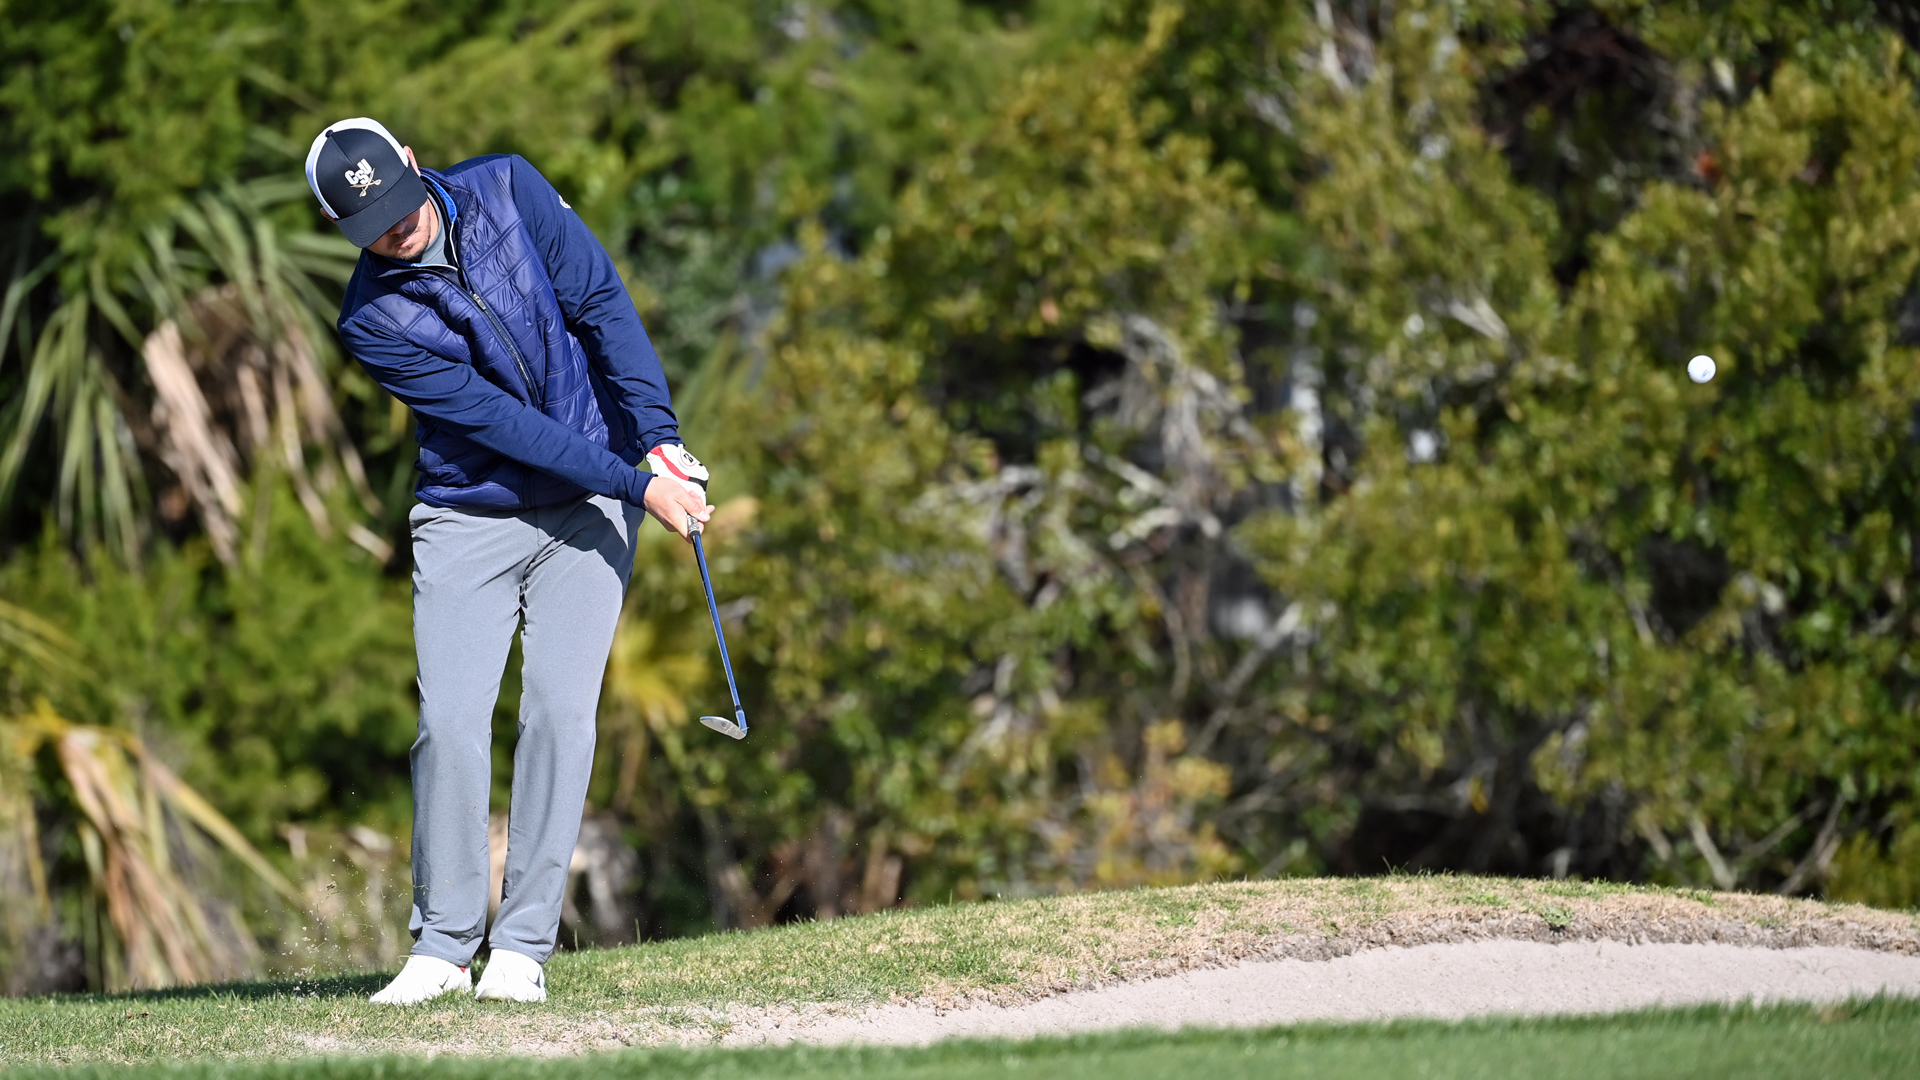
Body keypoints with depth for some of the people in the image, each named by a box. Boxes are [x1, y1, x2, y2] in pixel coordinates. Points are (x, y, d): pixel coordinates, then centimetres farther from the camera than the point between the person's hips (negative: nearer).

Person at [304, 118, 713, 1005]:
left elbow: (602, 305, -6)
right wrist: (636, 486, -20)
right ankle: (443, 943, 1)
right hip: (468, 520, -1)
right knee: (450, 721, -10)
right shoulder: (373, 322, -13)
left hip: (586, 507, 1)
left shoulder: (508, 191, -6)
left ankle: (523, 946, -5)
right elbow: (499, 421, -17)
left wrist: (658, 438, -15)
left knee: (561, 708, -8)